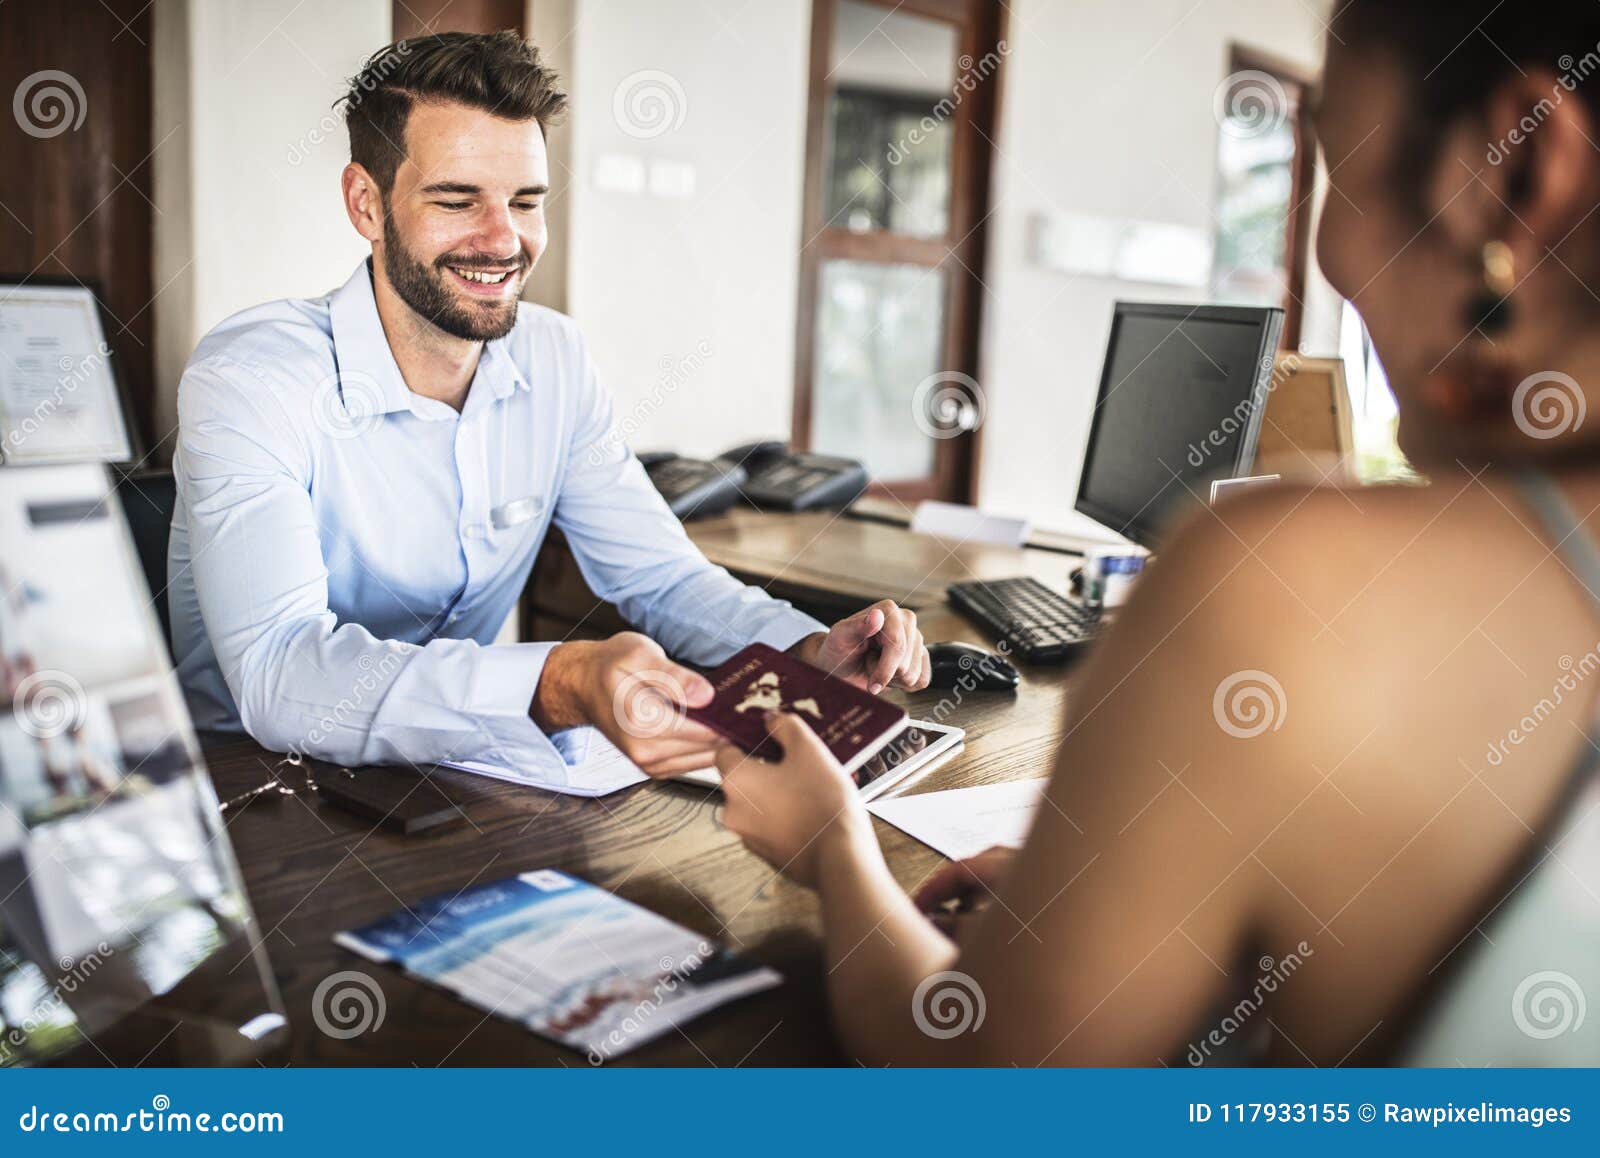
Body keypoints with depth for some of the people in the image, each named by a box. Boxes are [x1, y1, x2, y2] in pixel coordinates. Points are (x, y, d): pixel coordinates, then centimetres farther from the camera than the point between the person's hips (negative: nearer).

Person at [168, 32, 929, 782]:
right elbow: (279, 676, -33)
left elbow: (661, 576, 0)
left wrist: (809, 653, -20)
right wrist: (558, 688, -49)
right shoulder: (251, 382, -20)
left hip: (456, 779, 5)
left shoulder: (553, 362, -2)